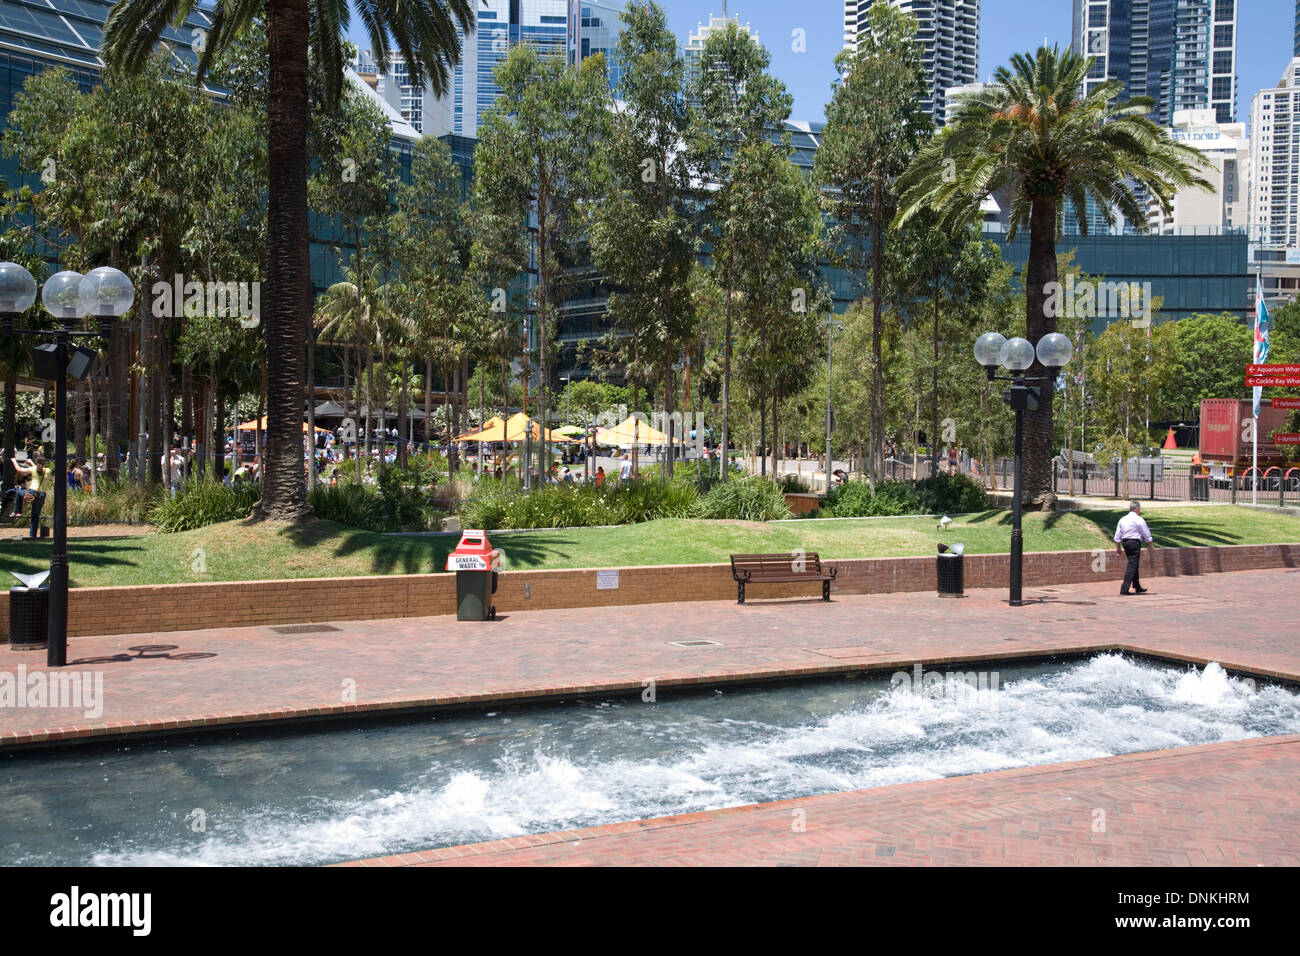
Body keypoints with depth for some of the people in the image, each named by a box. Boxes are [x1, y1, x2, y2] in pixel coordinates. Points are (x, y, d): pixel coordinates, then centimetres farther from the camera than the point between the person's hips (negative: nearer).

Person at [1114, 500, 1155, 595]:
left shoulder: (1123, 519, 11)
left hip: (1125, 542, 7)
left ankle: (1137, 587, 28)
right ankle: (1124, 589, -13)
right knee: (1132, 566, -7)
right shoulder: (1139, 520, -8)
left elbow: (1117, 536, 12)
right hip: (1135, 542, -7)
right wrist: (1151, 544, 13)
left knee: (1134, 565, 19)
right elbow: (1146, 534, -2)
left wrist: (1118, 547, 18)